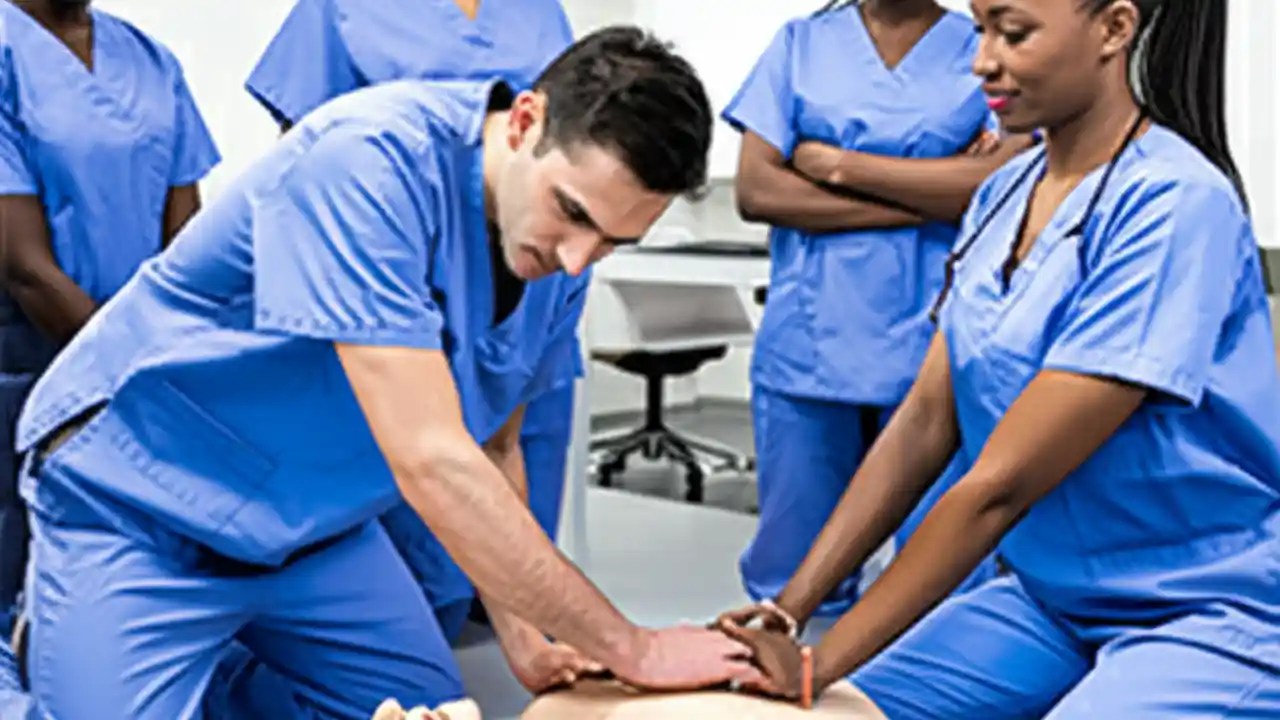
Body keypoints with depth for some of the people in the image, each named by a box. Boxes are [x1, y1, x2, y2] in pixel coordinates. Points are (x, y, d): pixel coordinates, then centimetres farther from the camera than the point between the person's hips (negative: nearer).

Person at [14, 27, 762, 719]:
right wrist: (630, 647, -30)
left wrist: (524, 638, -3)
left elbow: (491, 446, 7)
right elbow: (432, 462, -37)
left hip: (316, 523, 7)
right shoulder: (377, 159, -32)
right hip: (139, 505, -7)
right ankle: (49, 656, 13)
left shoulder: (560, 255, -8)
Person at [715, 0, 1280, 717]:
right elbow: (925, 421, 1)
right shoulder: (1005, 194, 4)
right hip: (1056, 595, 7)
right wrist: (788, 610, -7)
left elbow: (1002, 483, -23)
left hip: (1209, 615, -7)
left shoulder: (1173, 206, -21)